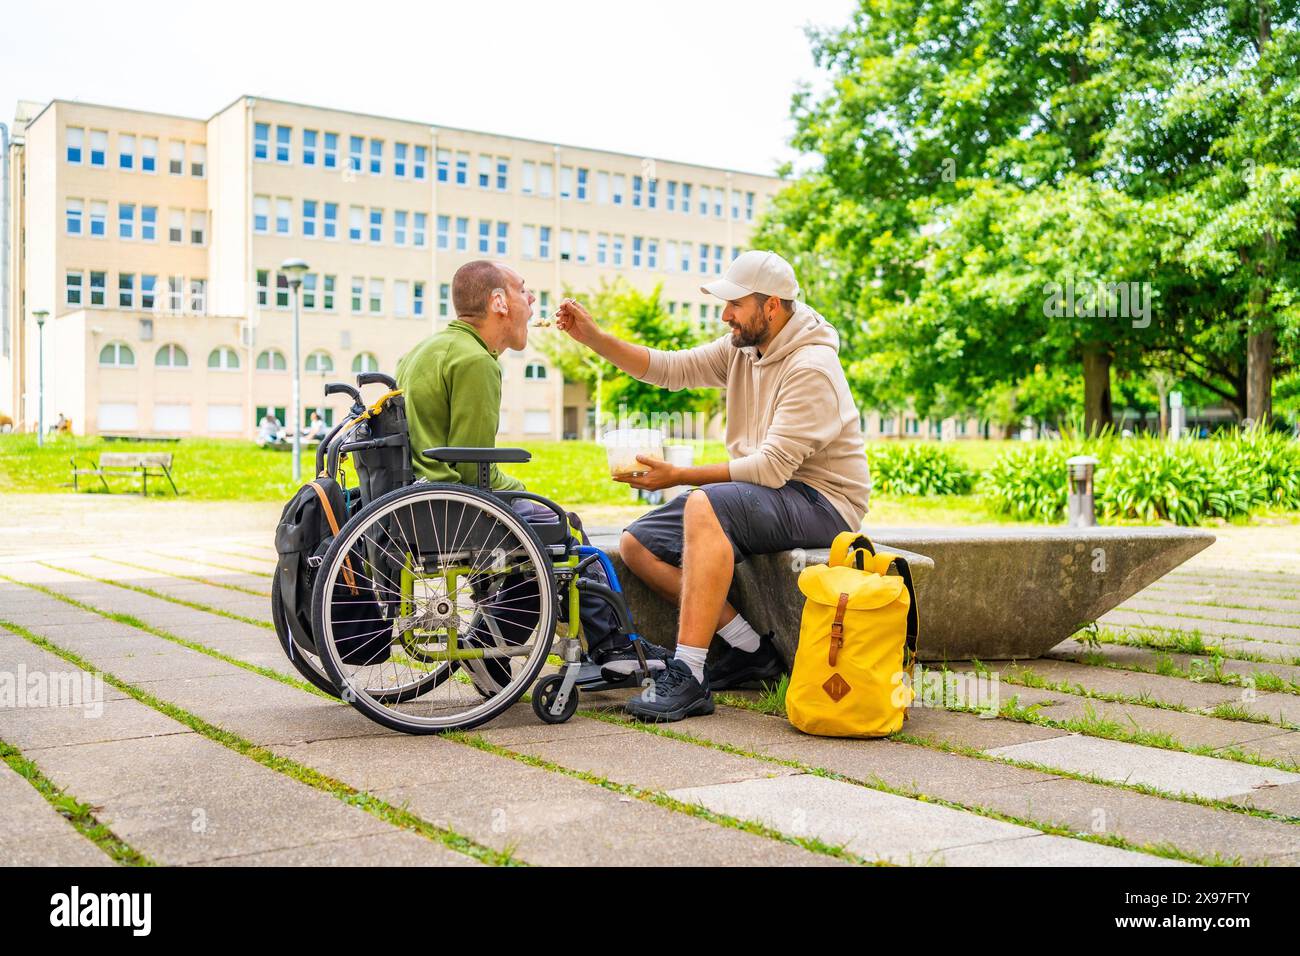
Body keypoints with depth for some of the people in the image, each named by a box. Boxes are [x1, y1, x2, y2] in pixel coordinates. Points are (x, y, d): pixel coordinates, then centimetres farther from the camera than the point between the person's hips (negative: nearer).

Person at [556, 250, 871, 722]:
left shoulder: (812, 369, -19)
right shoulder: (744, 347, 7)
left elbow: (772, 467, -26)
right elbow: (668, 368, 6)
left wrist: (680, 475, -27)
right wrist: (593, 336, -5)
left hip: (820, 502, -9)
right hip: (763, 494, 10)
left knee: (705, 505, -37)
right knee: (637, 545, -1)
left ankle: (688, 676, -36)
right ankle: (750, 648, -2)